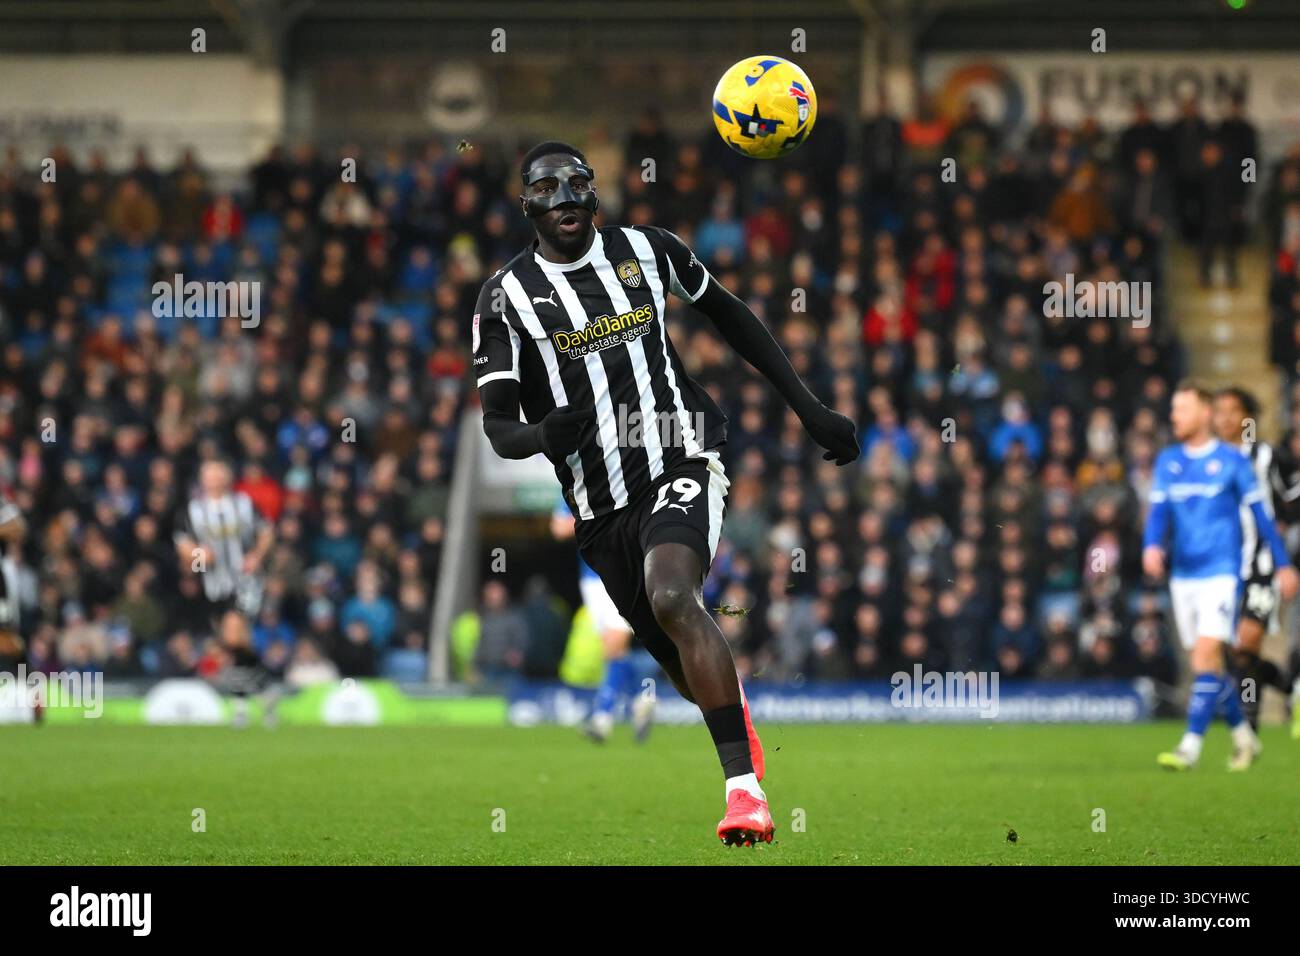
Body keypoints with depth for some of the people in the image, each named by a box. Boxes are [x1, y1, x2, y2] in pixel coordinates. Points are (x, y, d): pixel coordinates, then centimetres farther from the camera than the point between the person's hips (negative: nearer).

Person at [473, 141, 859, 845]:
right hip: (599, 504, 2)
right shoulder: (507, 297, 0)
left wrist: (811, 410, 16)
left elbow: (731, 318, 19)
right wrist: (543, 435, -29)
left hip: (679, 465, -2)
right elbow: (497, 427, -4)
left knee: (672, 598, -30)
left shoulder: (646, 250, 4)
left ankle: (744, 785, -34)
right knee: (682, 663, 9)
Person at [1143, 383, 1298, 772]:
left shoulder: (1232, 461, -1)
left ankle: (1191, 746, -22)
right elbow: (1158, 511, 4)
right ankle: (1243, 736, 25)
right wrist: (1152, 546, -17)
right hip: (1182, 575, 5)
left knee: (1206, 655, -17)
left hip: (1221, 572, -5)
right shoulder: (1168, 461, 10)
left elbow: (1260, 514, 4)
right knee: (1208, 664, 9)